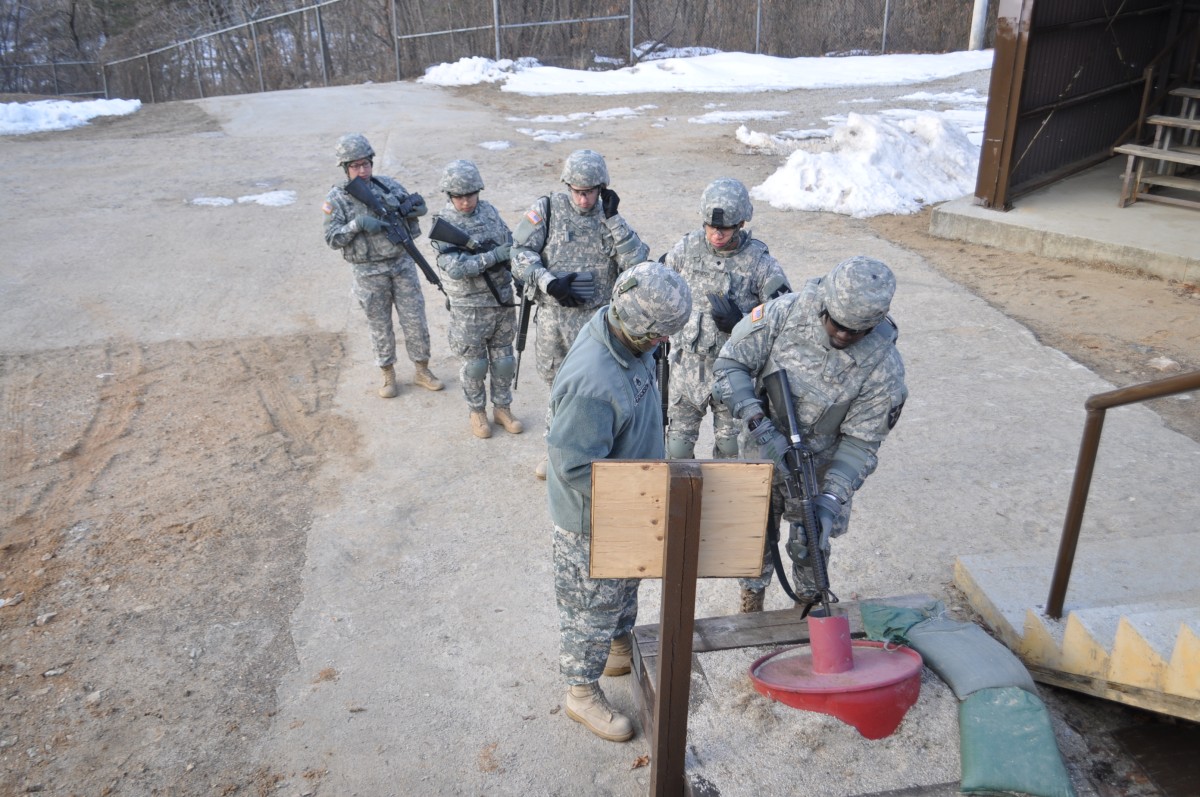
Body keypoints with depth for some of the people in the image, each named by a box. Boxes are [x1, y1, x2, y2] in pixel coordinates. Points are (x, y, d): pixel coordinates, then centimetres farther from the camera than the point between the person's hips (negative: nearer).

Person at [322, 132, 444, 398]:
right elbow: (332, 239, -10)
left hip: (402, 264, 2)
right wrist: (358, 223, -24)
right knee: (380, 326, 10)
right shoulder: (337, 197, -7)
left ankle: (422, 370, 24)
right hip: (369, 273, -2)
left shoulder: (388, 184, 1)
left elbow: (419, 208, 9)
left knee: (415, 320, 7)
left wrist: (415, 205, -14)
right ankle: (388, 375, 26)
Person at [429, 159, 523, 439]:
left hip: (503, 300, 4)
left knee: (503, 359, 14)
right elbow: (456, 268, -25)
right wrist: (495, 255, -27)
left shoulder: (489, 210, 0)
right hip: (470, 307, -4)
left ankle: (502, 408, 31)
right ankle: (477, 412, 29)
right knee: (475, 363, 10)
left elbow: (510, 243, 11)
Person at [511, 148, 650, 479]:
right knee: (555, 381, 17)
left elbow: (637, 262, -14)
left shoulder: (610, 218, -2)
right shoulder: (548, 209, -4)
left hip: (595, 317, -1)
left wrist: (612, 218, -17)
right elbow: (520, 252, -8)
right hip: (552, 313, 2)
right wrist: (548, 282, -20)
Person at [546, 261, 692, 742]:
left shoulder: (623, 335, -11)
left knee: (625, 583, 30)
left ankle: (619, 648, 56)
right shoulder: (591, 385, -41)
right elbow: (576, 467, -33)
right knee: (593, 603, 13)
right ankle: (582, 692, 36)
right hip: (593, 518, -9)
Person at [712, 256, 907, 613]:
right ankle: (751, 601, 43)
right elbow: (731, 363, -17)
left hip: (820, 466, -1)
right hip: (763, 451, 1)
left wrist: (830, 499, -28)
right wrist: (760, 424, -29)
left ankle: (808, 604, 46)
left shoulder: (884, 367, -25)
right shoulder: (785, 312, -24)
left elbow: (860, 442, -18)